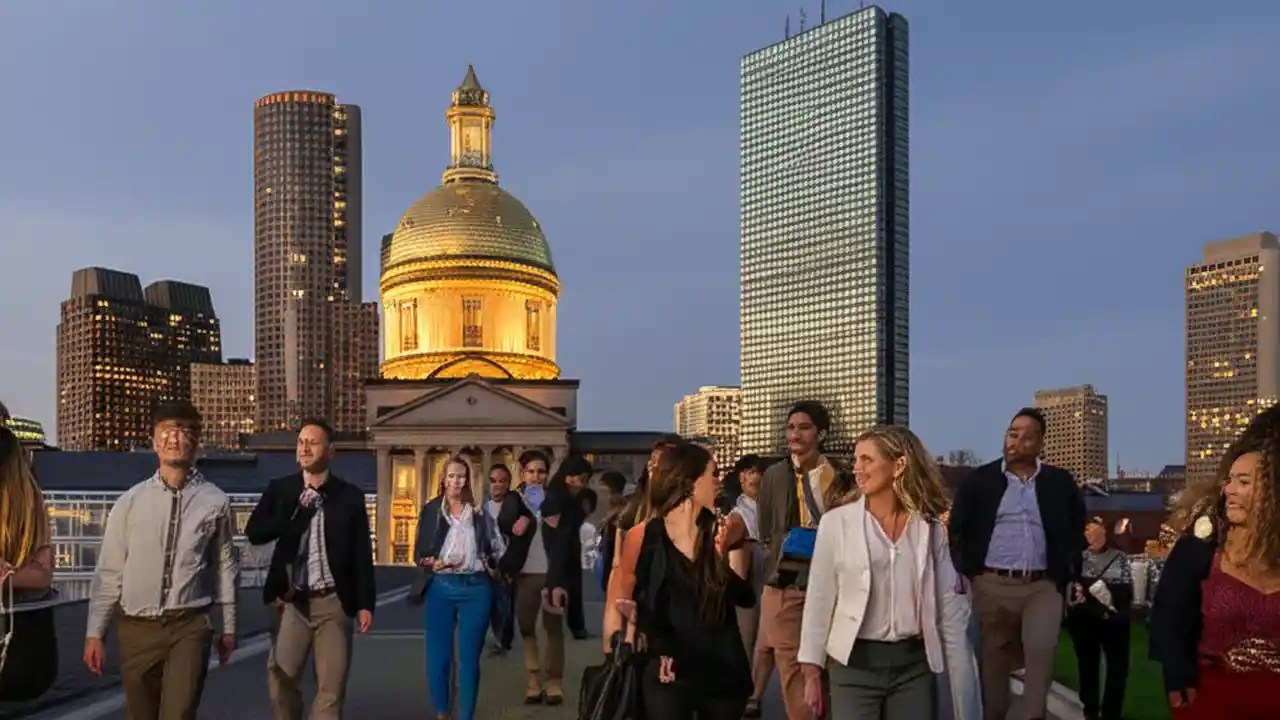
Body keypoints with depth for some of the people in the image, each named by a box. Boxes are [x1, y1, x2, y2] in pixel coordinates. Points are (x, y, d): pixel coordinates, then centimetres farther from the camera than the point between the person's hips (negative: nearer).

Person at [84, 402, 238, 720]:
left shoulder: (215, 501, -3)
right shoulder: (130, 501, -1)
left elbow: (225, 565, 5)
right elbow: (109, 571, 4)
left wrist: (228, 627, 10)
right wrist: (94, 633, 4)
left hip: (189, 626, -2)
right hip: (137, 628, 2)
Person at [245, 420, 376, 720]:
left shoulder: (350, 495, 1)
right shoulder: (280, 489, 6)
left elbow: (362, 555, 1)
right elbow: (254, 533, -4)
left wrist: (365, 603, -3)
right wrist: (299, 512, -11)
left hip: (333, 601, -1)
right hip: (292, 601, 1)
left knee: (331, 685, 2)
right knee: (280, 678, 1)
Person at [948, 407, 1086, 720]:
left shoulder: (1060, 482, 6)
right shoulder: (979, 480, 2)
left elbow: (1076, 531, 14)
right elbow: (957, 530, 3)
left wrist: (1073, 576, 6)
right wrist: (963, 573, -6)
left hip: (1044, 585, 0)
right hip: (992, 584, 0)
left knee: (1042, 649, -17)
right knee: (994, 660, 7)